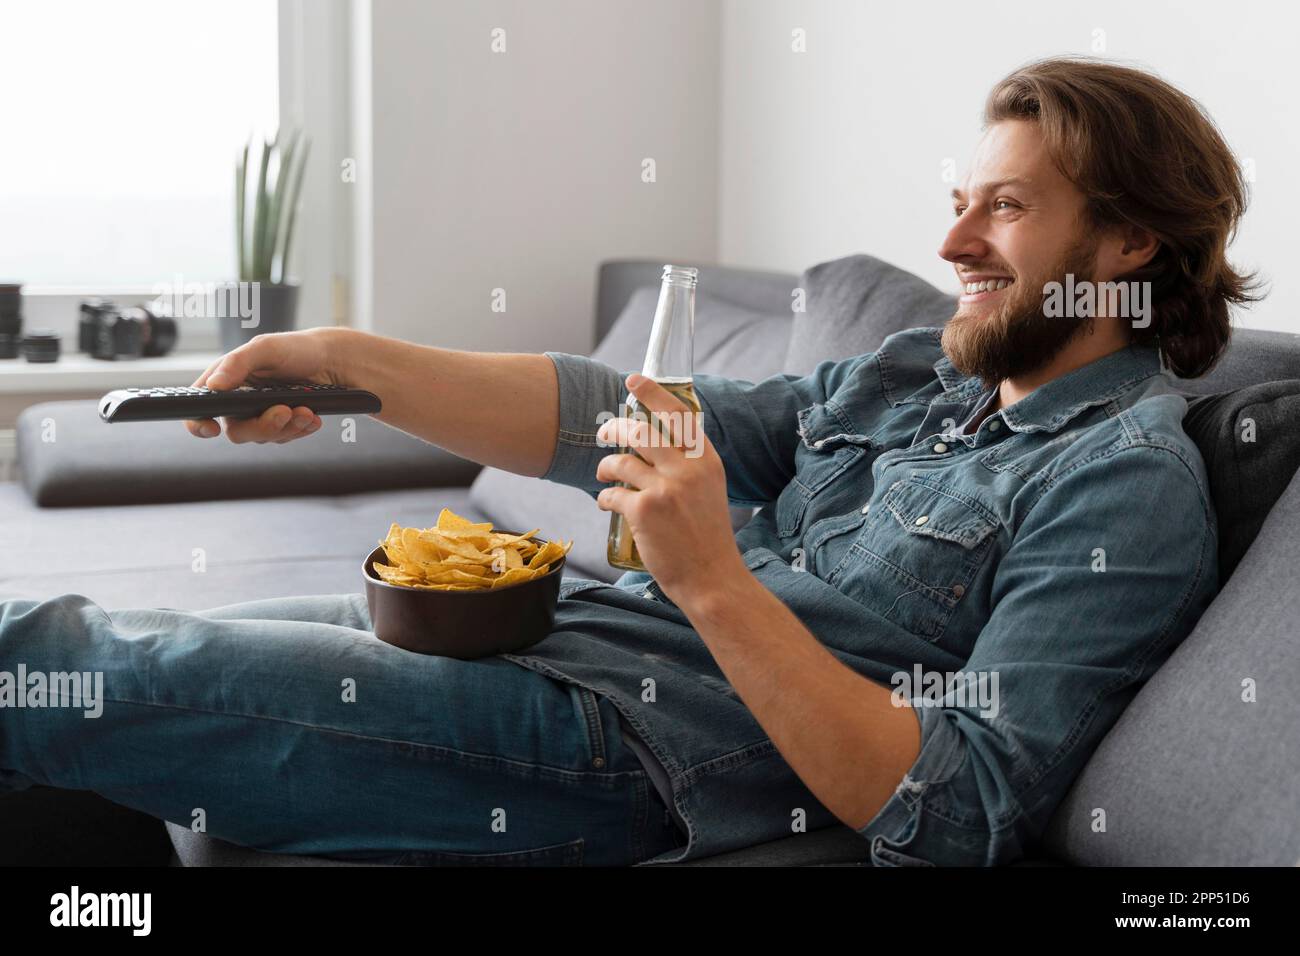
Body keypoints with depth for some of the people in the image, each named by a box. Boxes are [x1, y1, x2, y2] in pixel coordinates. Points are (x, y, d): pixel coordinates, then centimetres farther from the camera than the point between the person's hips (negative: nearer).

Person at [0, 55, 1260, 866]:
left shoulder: (1130, 483, -10)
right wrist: (347, 360, -4)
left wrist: (715, 582, -28)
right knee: (131, 647, 7)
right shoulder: (913, 372, 13)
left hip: (627, 744, -7)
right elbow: (608, 416, 6)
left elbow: (956, 820, -20)